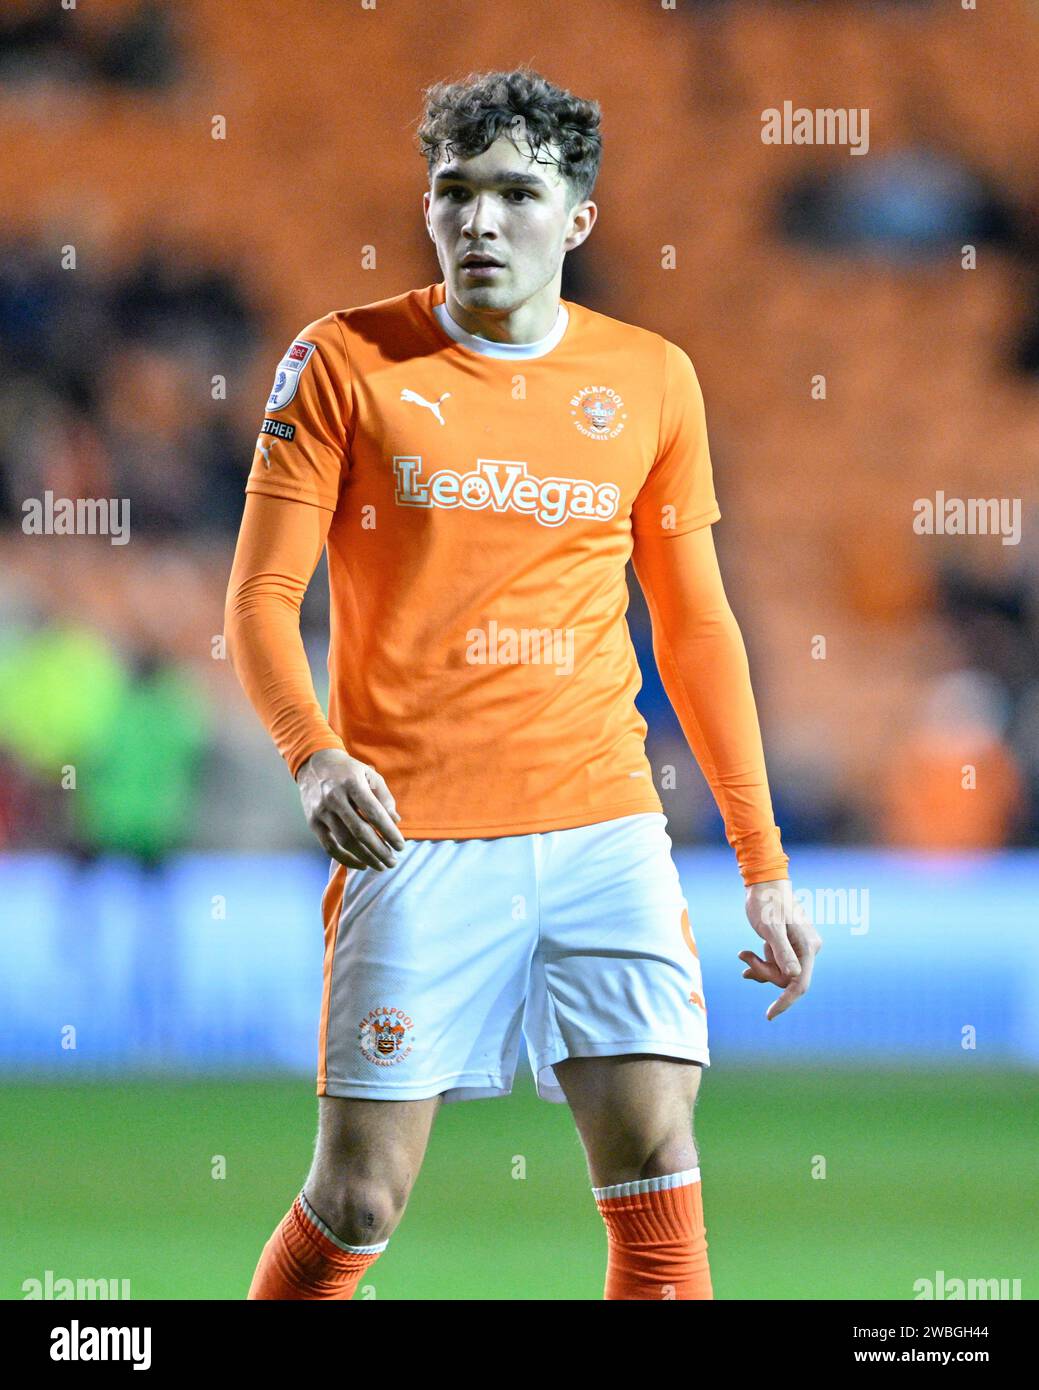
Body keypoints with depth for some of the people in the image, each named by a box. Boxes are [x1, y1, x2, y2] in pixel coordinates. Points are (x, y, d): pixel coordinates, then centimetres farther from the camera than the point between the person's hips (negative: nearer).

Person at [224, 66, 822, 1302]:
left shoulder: (651, 379, 9)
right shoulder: (345, 362, 0)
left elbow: (695, 628, 16)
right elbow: (260, 599, -1)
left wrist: (764, 866, 14)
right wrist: (315, 758, -21)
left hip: (604, 828, 3)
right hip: (415, 834, -2)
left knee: (657, 1174, -7)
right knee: (360, 1201, -2)